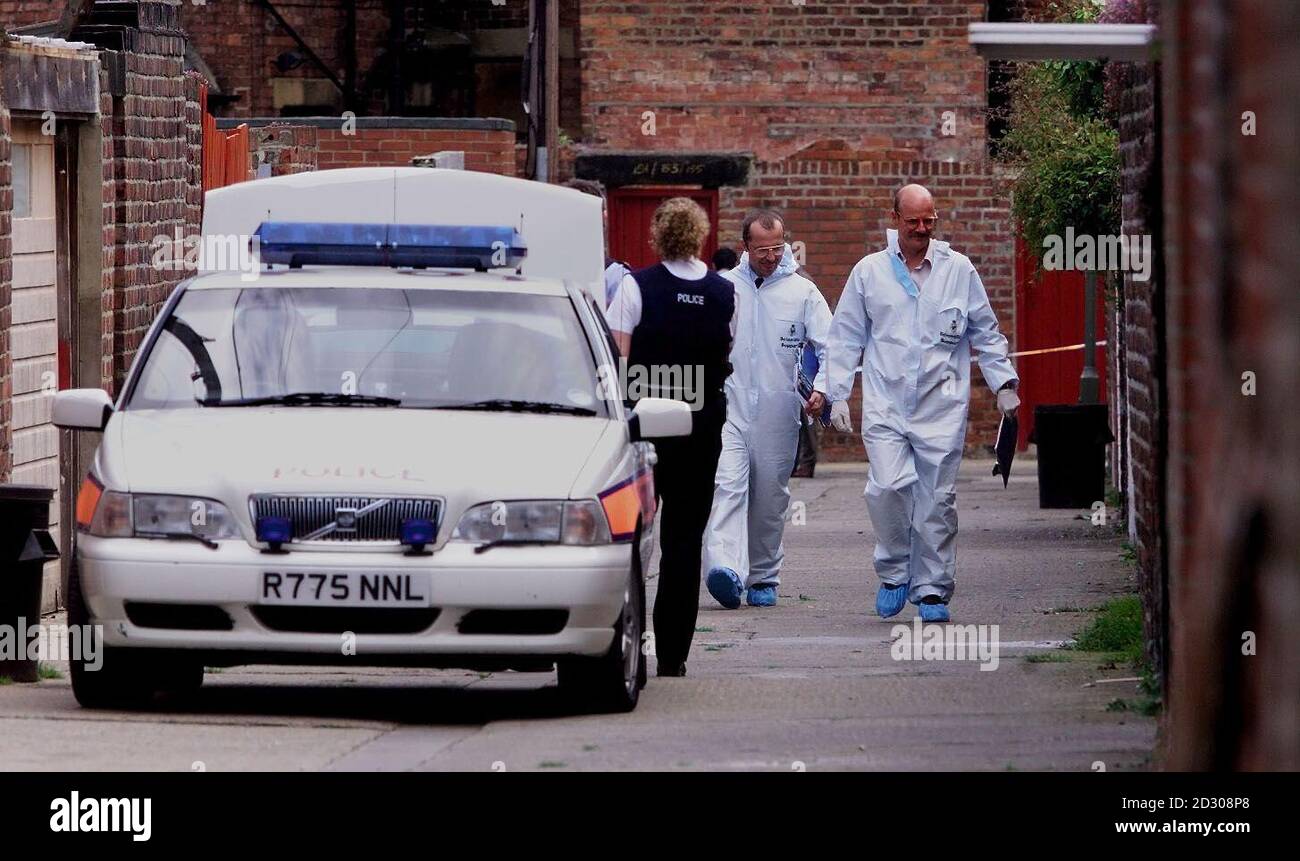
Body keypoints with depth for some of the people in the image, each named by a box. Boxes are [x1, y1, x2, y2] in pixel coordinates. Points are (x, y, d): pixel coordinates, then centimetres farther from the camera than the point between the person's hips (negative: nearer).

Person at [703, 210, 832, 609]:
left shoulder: (802, 292, 4)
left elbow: (829, 347, 1)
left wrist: (821, 388, -16)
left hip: (778, 412, 1)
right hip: (728, 408, -1)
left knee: (770, 500, 8)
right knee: (728, 486, -18)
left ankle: (763, 578, 20)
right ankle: (725, 567, -32)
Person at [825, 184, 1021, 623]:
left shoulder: (958, 269, 7)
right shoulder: (869, 272, 8)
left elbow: (985, 333, 15)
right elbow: (846, 338, 13)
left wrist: (1004, 384, 7)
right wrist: (837, 394, 7)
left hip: (942, 406, 0)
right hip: (885, 404, 0)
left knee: (937, 499, -1)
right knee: (889, 486, -17)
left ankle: (932, 588, 10)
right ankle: (893, 572, 5)